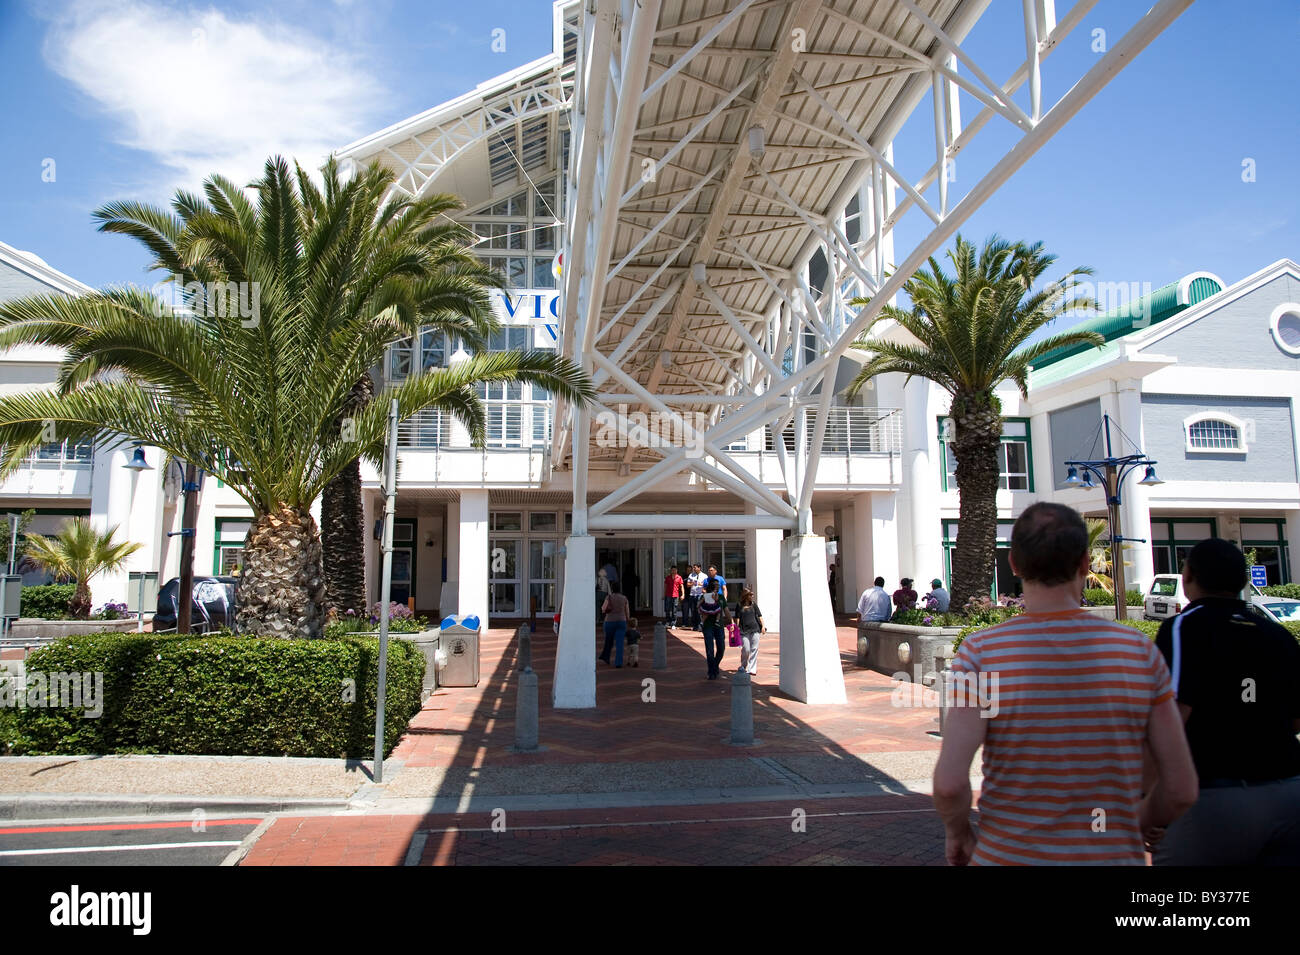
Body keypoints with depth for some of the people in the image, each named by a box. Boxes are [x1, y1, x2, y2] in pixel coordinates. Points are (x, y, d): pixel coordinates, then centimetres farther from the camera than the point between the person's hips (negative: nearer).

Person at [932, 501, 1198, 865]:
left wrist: (957, 830, 1)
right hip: (1115, 856, 2)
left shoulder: (981, 652, -14)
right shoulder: (1139, 650, -7)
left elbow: (949, 783, -20)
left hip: (1008, 855, -1)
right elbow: (1182, 790, -3)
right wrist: (1128, 826, 16)